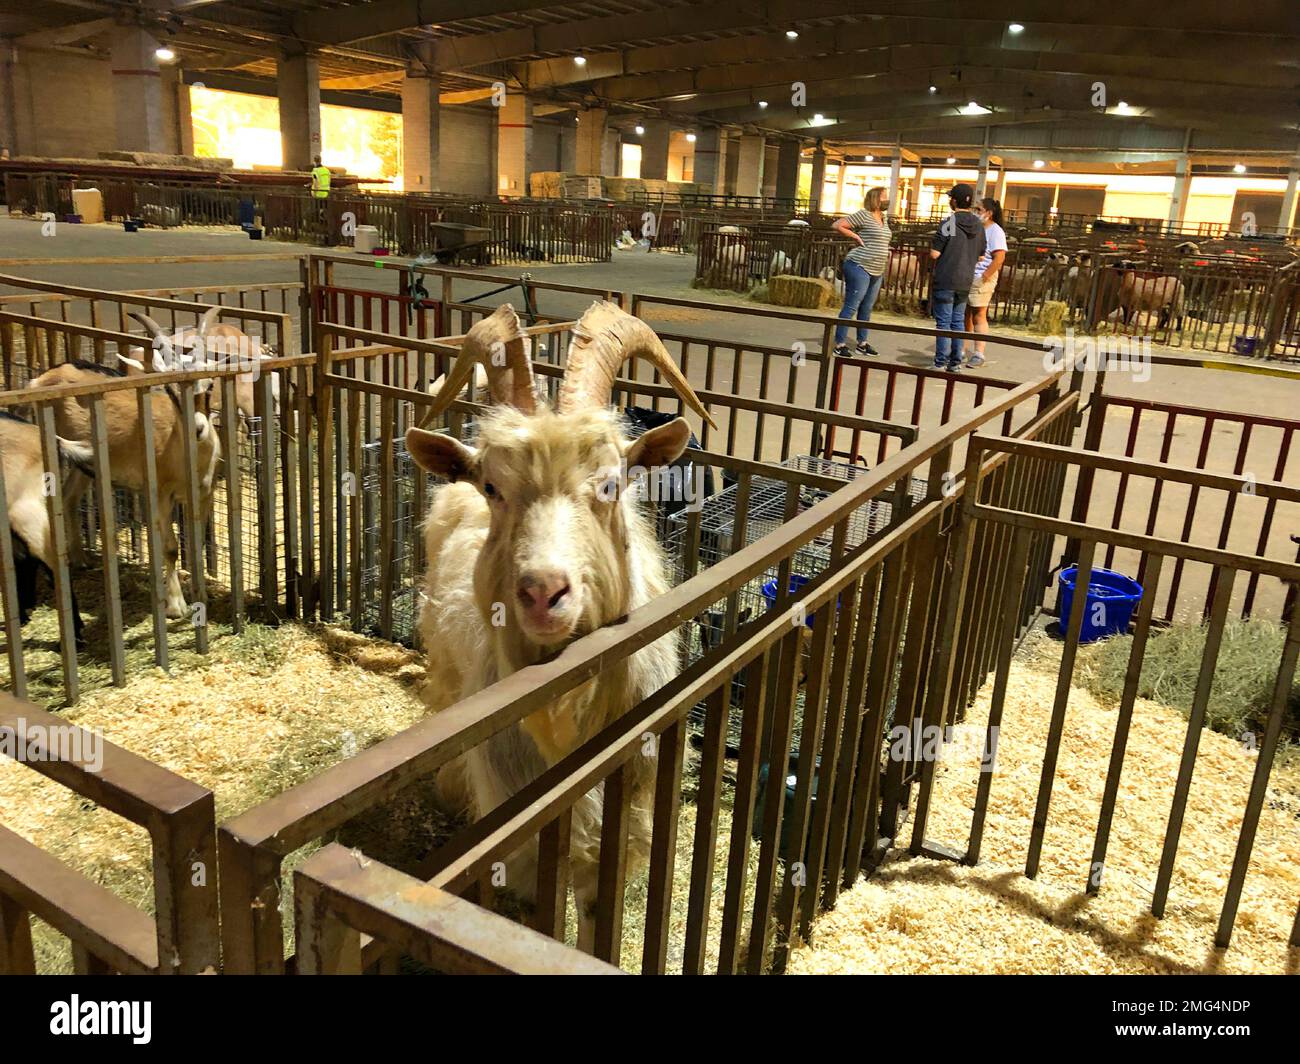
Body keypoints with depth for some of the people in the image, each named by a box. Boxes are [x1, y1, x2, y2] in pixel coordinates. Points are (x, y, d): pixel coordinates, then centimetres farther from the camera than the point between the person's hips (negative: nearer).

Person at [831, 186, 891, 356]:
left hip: (877, 272, 8)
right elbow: (837, 225, -12)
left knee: (866, 309, 14)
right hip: (859, 267, -8)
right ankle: (840, 344, -2)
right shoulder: (863, 215, -10)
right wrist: (856, 236, -12)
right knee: (851, 307, -7)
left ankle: (862, 343, 22)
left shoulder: (884, 218, 14)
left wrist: (886, 252, 14)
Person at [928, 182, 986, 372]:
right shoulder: (979, 226, 6)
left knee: (943, 322, -2)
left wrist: (934, 246, 6)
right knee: (958, 322, 12)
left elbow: (934, 253, -15)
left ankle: (940, 363, -1)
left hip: (945, 280, -6)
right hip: (965, 282, 6)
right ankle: (955, 363, 15)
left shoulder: (949, 223, -13)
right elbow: (980, 256, 13)